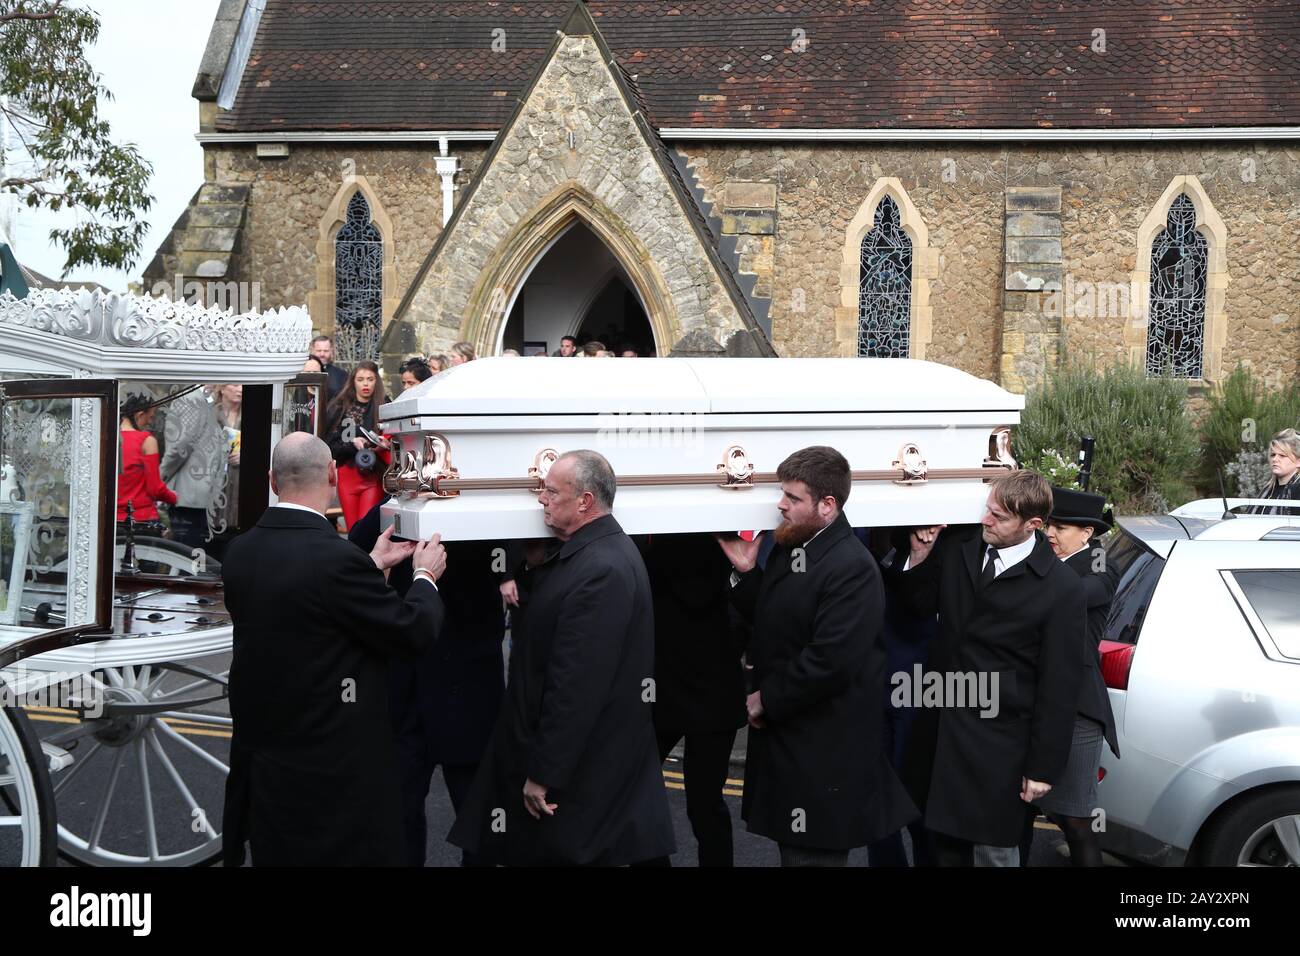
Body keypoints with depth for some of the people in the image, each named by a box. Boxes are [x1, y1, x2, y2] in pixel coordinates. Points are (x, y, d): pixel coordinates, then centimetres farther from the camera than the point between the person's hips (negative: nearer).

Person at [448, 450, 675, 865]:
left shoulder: (602, 570, -24)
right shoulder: (585, 550, 8)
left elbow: (577, 685, -26)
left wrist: (544, 774, -22)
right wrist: (519, 578, 1)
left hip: (582, 764, -9)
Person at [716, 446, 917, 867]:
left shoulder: (852, 568, -23)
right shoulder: (788, 547, 5)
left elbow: (830, 661, -28)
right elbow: (770, 621, 14)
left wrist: (767, 699, -17)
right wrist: (747, 572, -2)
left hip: (824, 747, -9)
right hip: (784, 728, 9)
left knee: (814, 851, 3)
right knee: (790, 845, 21)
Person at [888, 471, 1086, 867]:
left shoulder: (1061, 588, -14)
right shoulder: (957, 547, 0)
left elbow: (1059, 685, -10)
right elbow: (925, 606, 15)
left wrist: (1043, 767, -8)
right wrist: (919, 559, -5)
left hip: (997, 742, -5)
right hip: (940, 721, 5)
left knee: (993, 850, 6)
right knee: (942, 838, 16)